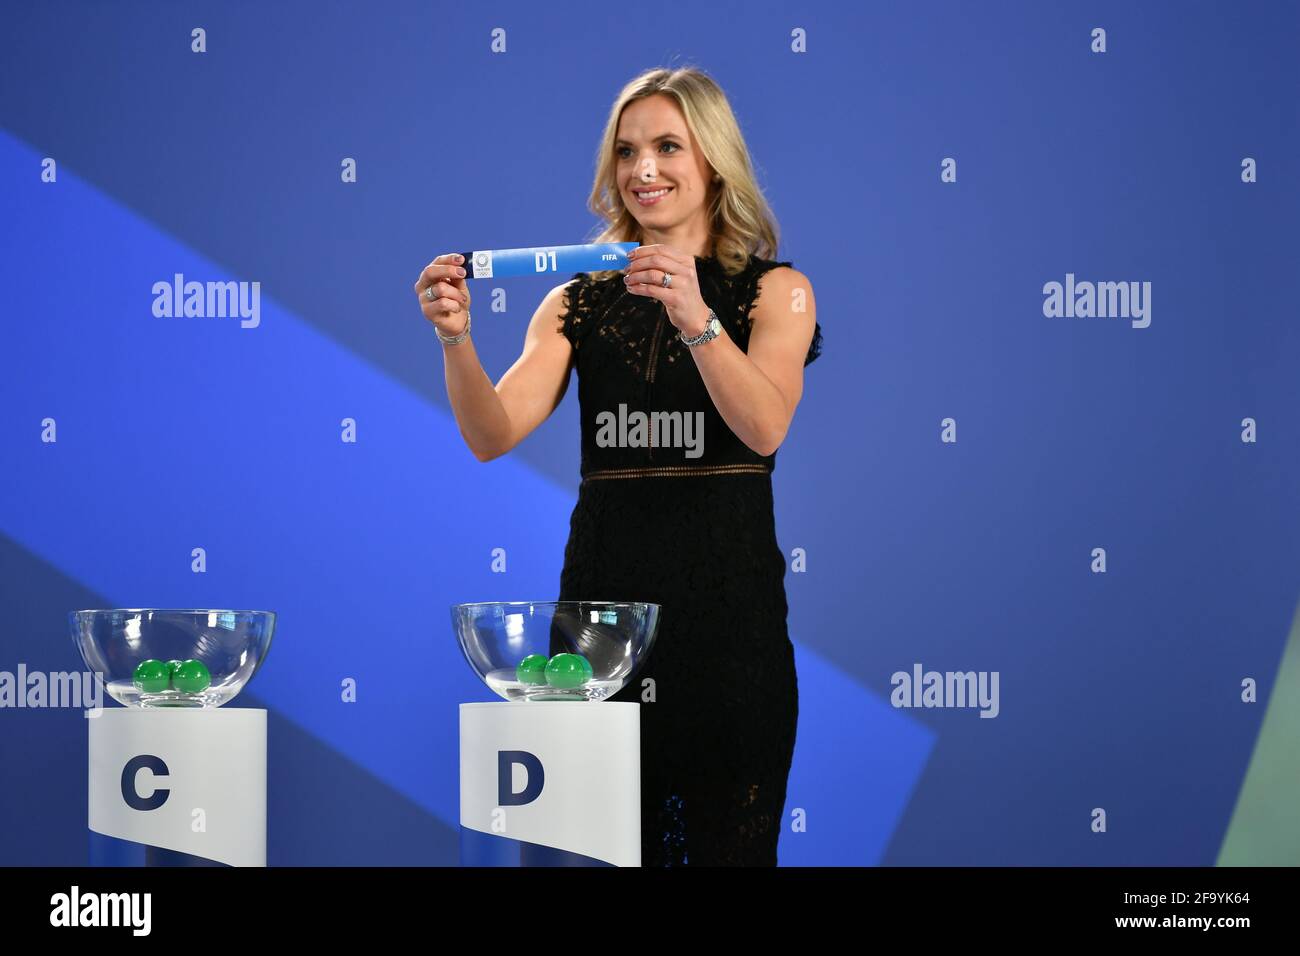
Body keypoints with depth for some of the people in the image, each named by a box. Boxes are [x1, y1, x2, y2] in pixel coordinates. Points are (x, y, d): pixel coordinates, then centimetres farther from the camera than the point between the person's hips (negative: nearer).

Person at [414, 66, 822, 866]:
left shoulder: (775, 290, 4)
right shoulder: (581, 302, 10)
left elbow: (765, 427, -15)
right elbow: (494, 434, -4)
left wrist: (695, 319, -29)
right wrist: (457, 337, -21)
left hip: (726, 597, -2)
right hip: (603, 591, 2)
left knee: (727, 844, -1)